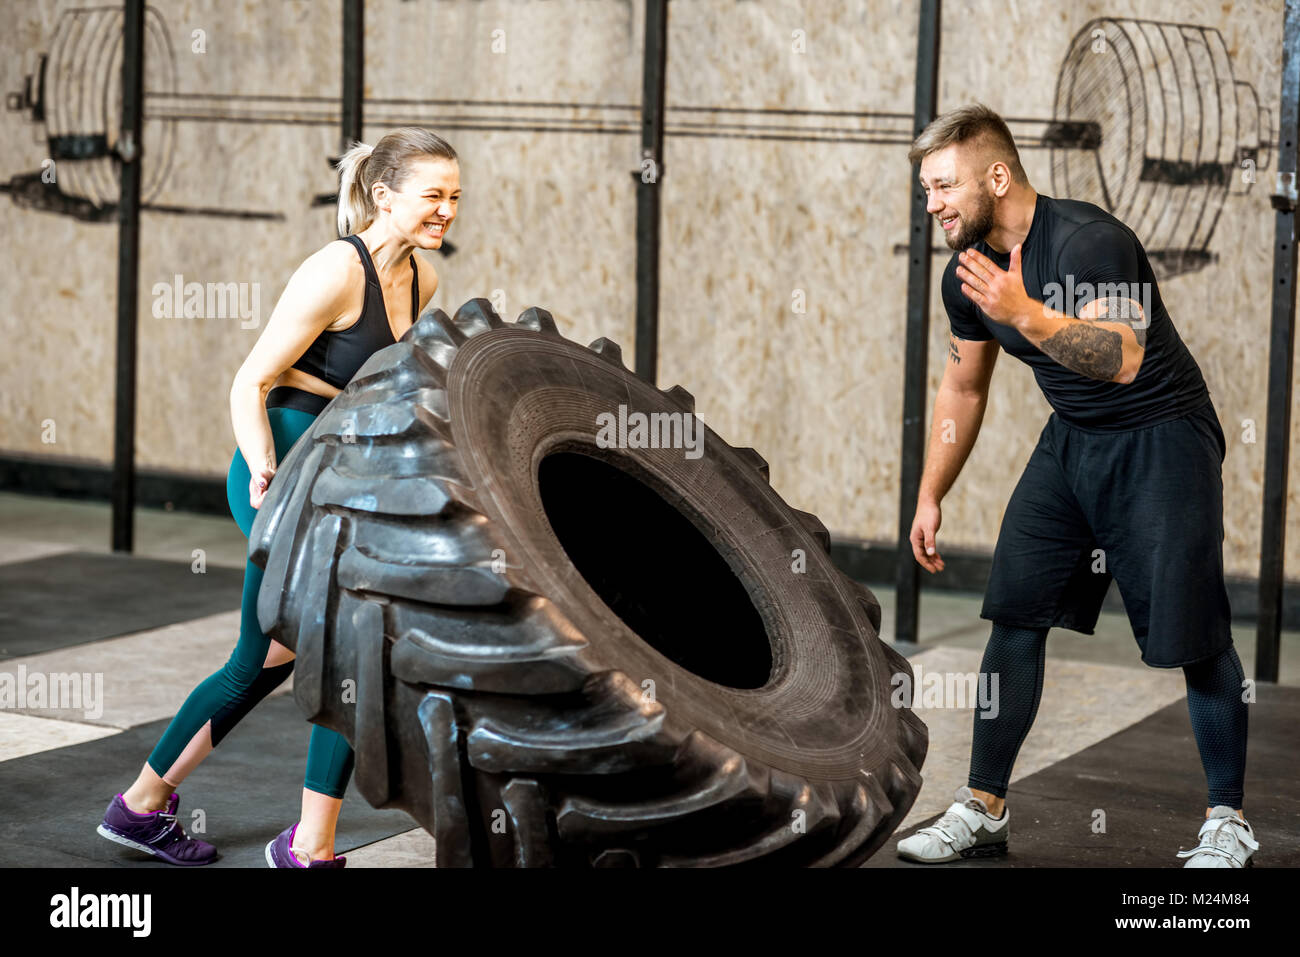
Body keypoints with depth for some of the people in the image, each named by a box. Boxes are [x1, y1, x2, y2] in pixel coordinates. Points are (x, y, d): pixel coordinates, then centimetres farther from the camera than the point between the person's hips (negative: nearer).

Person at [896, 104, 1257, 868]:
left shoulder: (1091, 241, -23)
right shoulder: (970, 274, 2)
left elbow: (1121, 359, -36)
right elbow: (964, 388, 16)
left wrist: (1028, 315, -47)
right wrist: (930, 498, 17)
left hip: (1160, 440, -7)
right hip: (1071, 441, 7)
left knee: (1194, 635, -6)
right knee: (1016, 614, 1)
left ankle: (1228, 824, 9)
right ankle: (984, 811, 10)